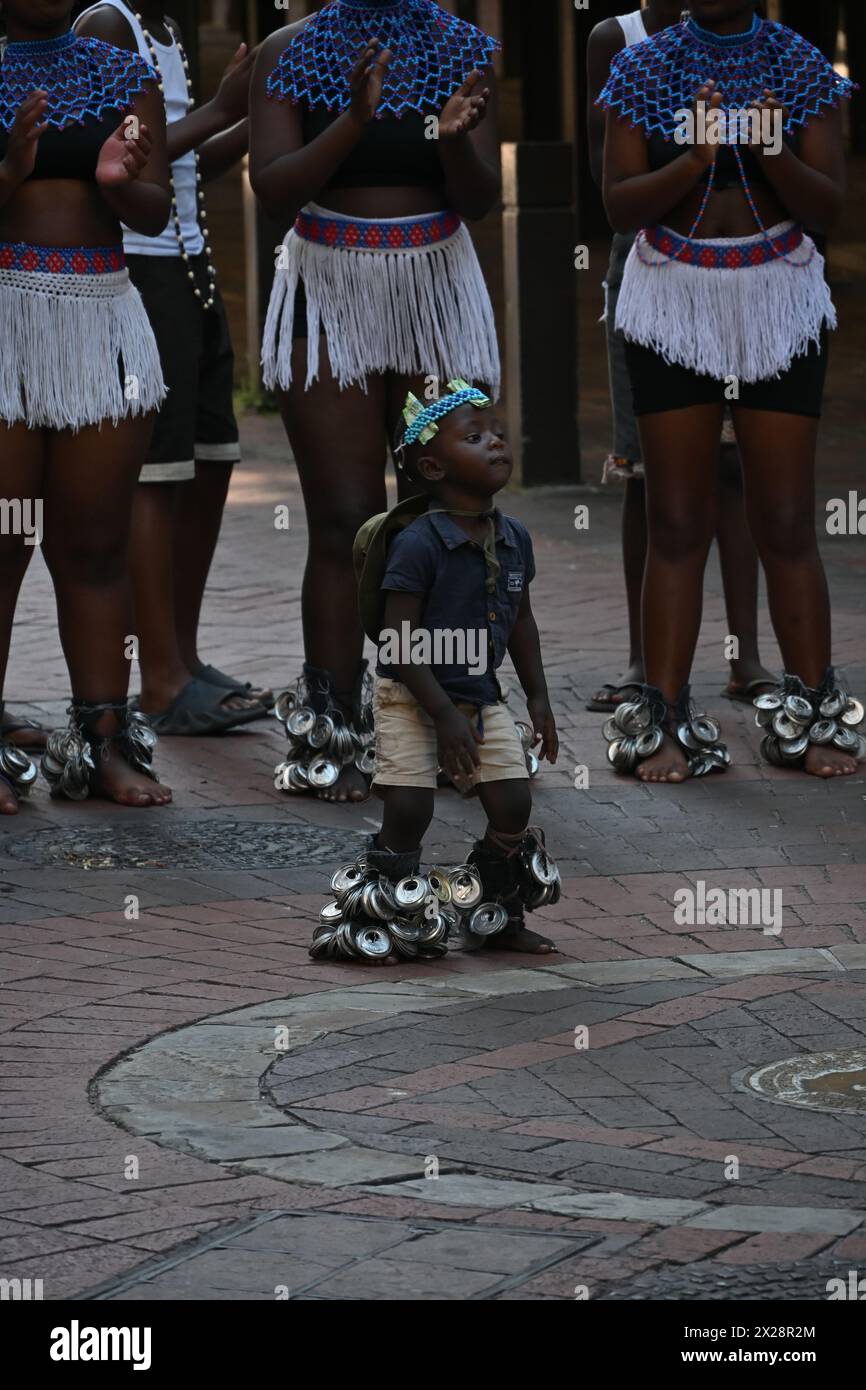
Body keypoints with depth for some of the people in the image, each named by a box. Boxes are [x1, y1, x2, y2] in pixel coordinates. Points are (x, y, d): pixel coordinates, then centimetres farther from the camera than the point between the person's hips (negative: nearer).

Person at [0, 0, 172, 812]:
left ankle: (105, 743, 9)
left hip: (103, 318, 3)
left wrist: (119, 184, -16)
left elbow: (156, 212, 5)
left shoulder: (123, 76, 10)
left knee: (96, 548, 6)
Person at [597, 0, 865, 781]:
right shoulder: (645, 70, 1)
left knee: (786, 520, 0)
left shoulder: (803, 69, 1)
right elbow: (620, 204, -6)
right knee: (678, 520, 1)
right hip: (673, 305, 0)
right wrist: (694, 161, -22)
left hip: (779, 306, 0)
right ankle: (665, 722, 3)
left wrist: (771, 153, -23)